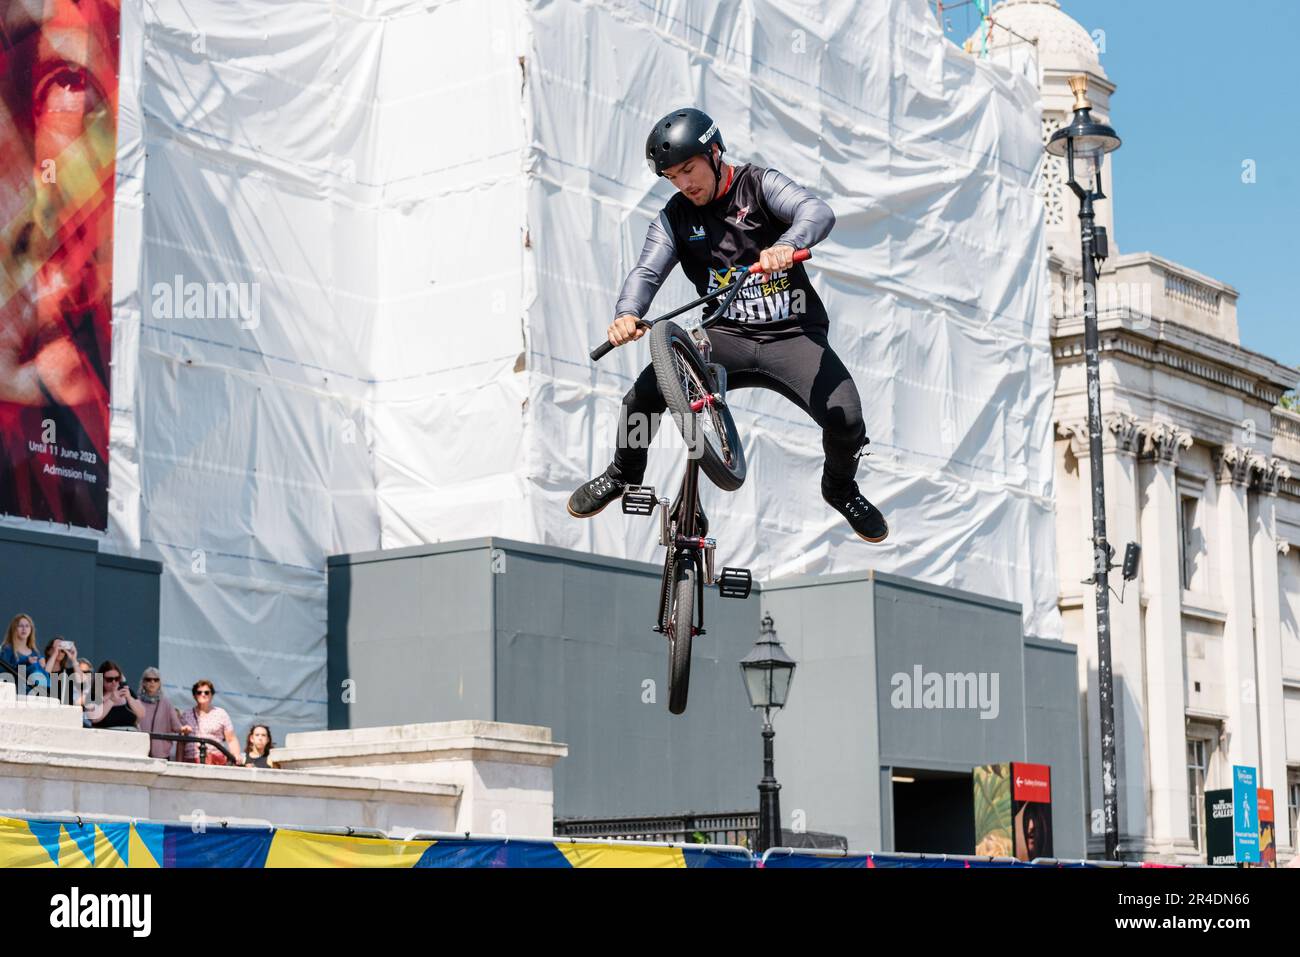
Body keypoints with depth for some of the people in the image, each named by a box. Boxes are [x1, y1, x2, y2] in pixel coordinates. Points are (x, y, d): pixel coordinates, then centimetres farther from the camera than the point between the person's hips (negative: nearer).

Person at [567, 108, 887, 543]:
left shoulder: (759, 185, -5)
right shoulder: (674, 218, 4)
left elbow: (818, 212, -22)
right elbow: (647, 271, -10)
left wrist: (786, 245, -46)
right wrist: (626, 314, -34)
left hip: (791, 335, -2)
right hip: (725, 336, 2)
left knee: (845, 417, -23)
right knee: (645, 393, -19)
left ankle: (841, 489, 12)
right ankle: (623, 474, 13)